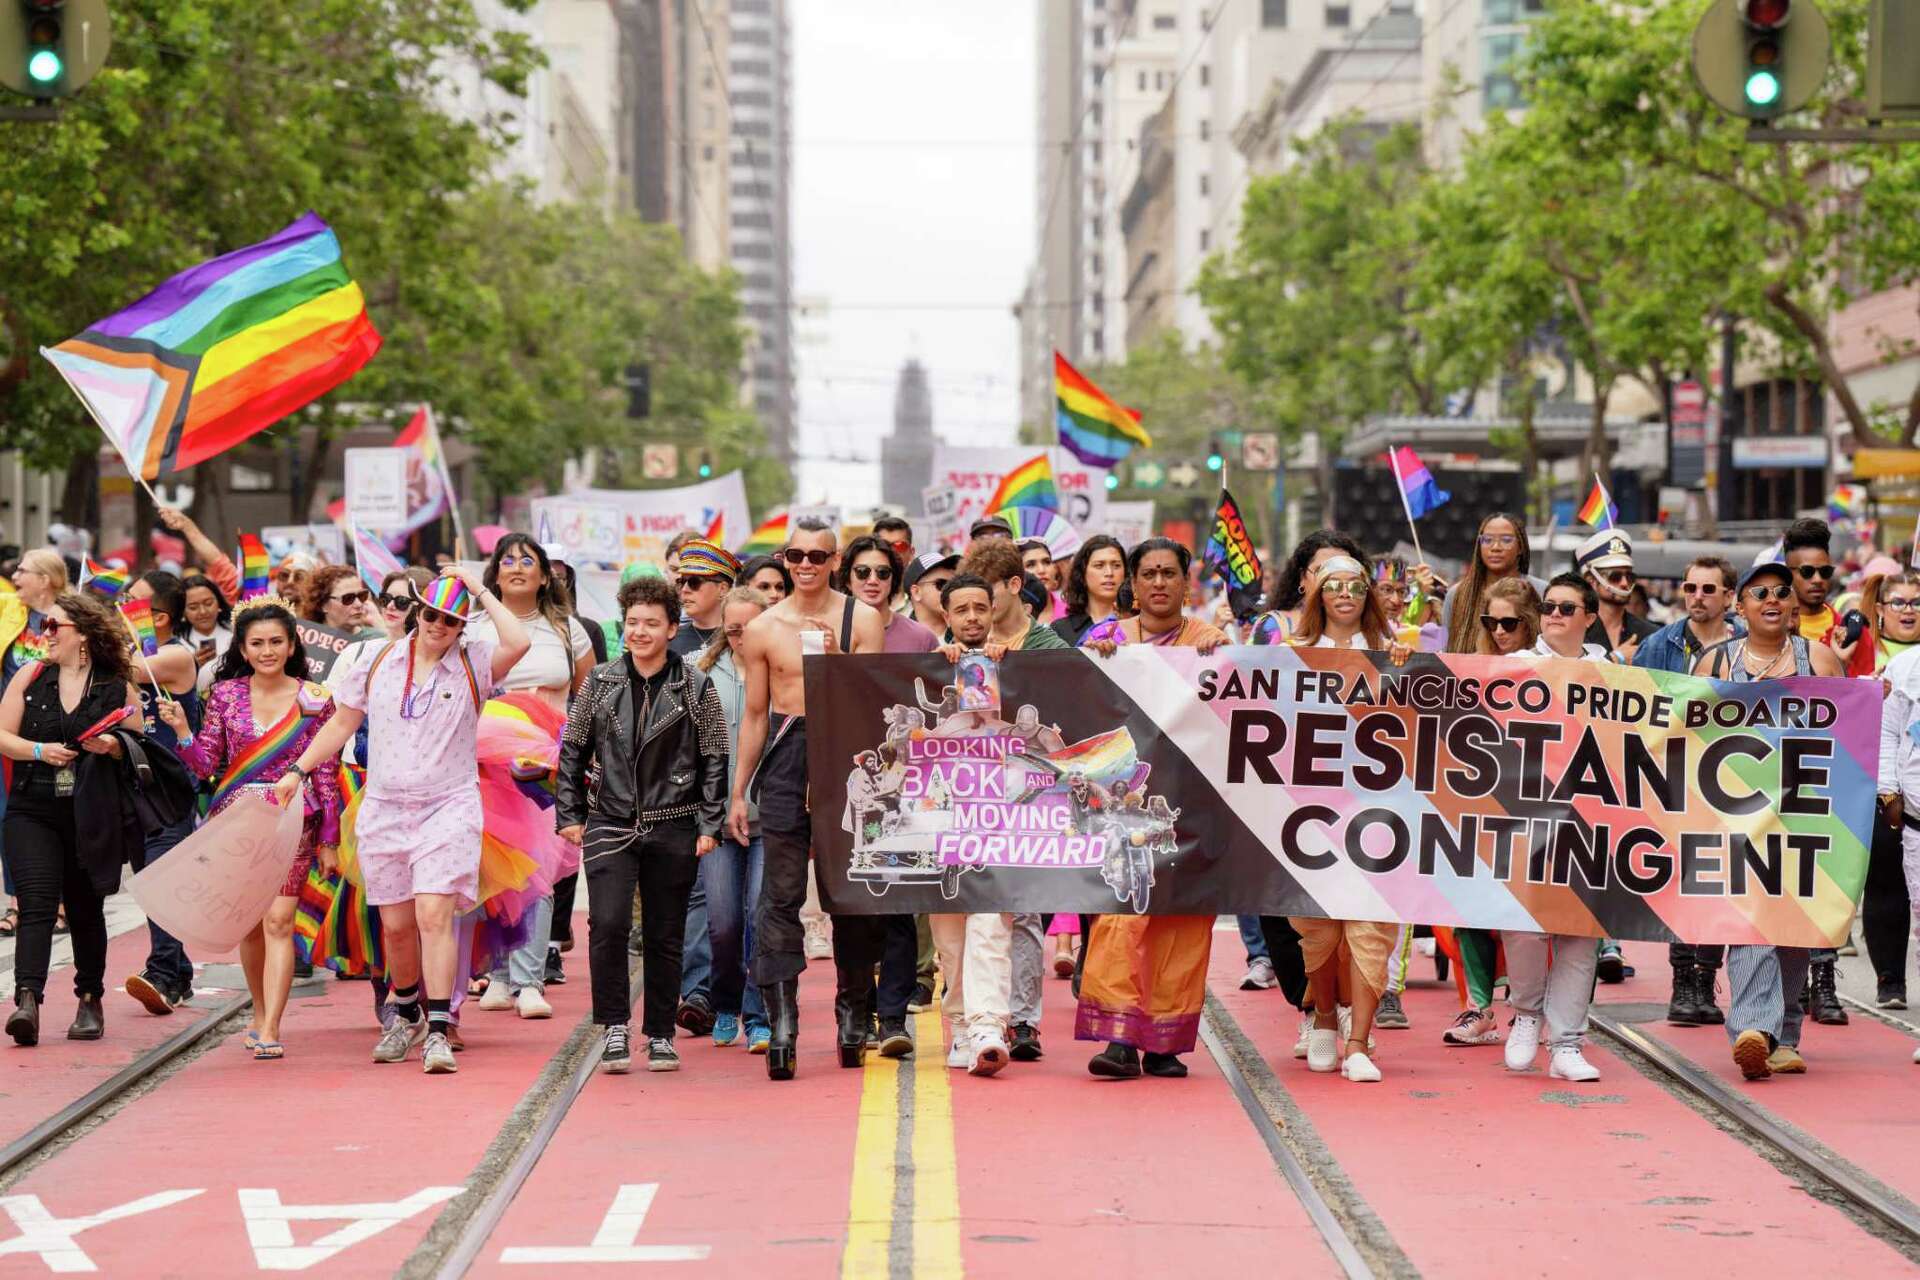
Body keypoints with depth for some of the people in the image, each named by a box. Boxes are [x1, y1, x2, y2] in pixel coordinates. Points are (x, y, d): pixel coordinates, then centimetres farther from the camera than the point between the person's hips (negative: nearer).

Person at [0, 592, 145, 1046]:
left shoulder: (117, 688, 2)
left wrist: (111, 746, -14)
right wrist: (40, 750, -13)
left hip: (91, 817, 0)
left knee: (85, 910, 10)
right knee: (37, 905, -14)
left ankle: (90, 1001, 26)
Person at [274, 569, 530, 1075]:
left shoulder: (473, 664, -2)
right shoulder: (378, 661, 7)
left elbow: (519, 642, -22)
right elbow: (342, 724, 16)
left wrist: (480, 589, -12)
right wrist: (297, 771, 12)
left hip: (448, 809, -3)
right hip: (384, 810, 3)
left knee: (434, 915, -16)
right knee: (396, 924, 9)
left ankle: (438, 1032, -16)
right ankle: (406, 1016, 31)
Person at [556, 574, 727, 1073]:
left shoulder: (695, 687, 1)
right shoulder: (601, 682, 6)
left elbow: (714, 760, 2)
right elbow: (573, 750, 11)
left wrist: (709, 825, -4)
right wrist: (569, 814, 5)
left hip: (673, 828, -1)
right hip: (610, 825, 1)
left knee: (665, 936, 5)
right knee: (607, 923, -15)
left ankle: (660, 1034, 17)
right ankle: (615, 1026, -3)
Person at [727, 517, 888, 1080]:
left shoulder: (862, 620, 3)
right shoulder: (763, 629, 8)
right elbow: (755, 714, 12)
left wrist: (836, 660, -16)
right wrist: (738, 792, 12)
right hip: (786, 763, 1)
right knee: (780, 895, -7)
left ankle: (853, 1015, 17)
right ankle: (781, 1021, -11)